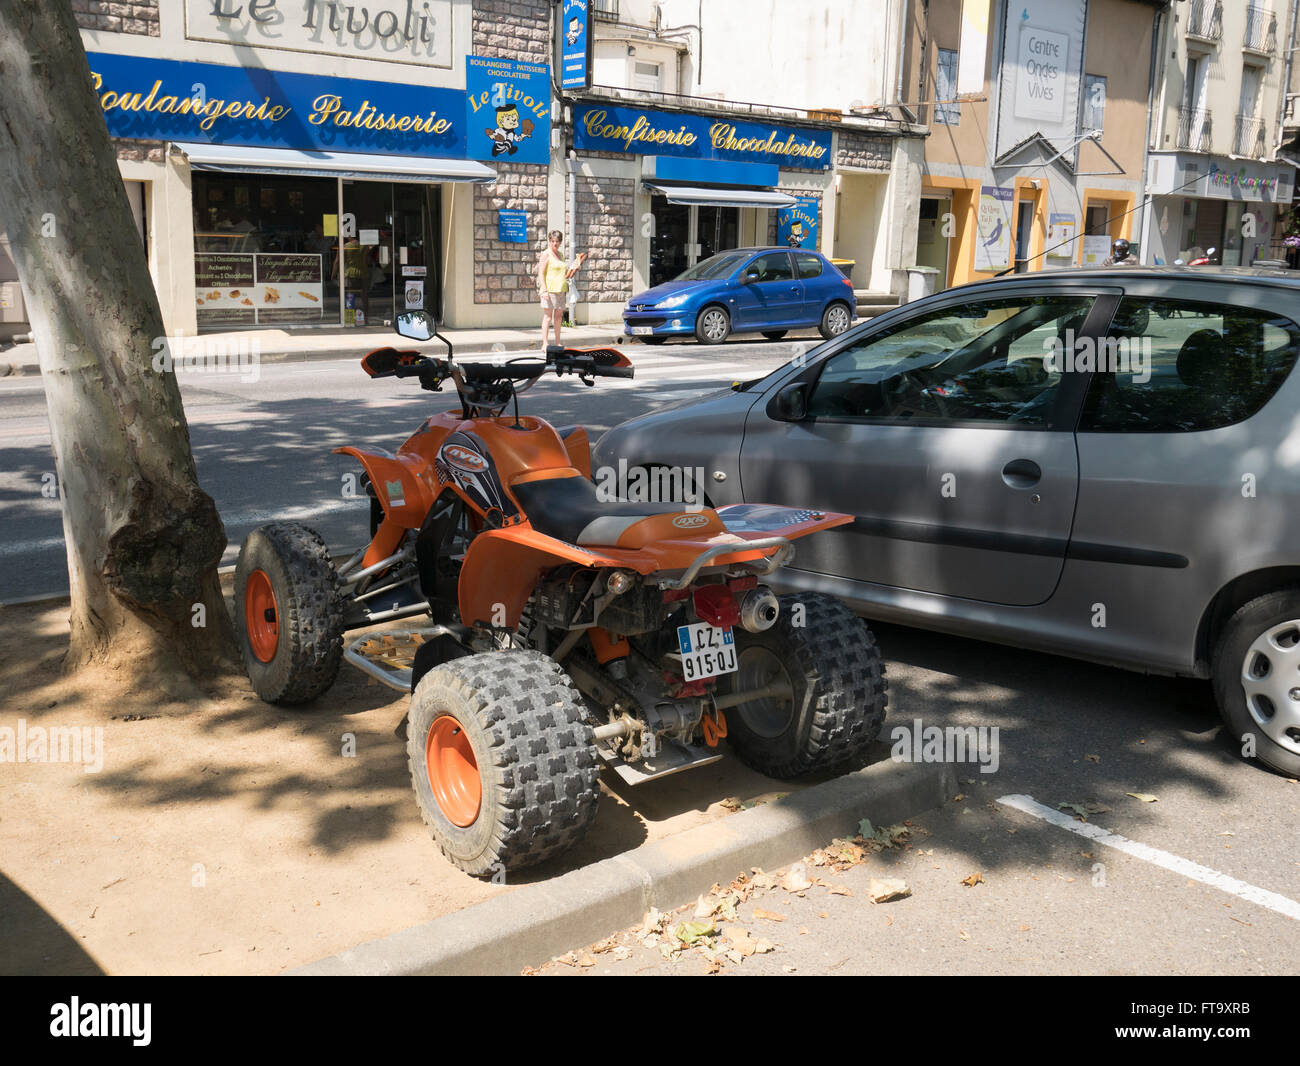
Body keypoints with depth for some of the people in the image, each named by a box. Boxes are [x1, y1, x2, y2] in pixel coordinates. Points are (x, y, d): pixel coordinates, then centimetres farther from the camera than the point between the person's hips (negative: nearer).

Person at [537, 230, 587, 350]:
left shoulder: (560, 255, 17)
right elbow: (541, 274, -11)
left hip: (560, 289, 7)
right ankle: (544, 344, -7)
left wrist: (572, 269, 9)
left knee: (558, 316, 11)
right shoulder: (546, 255, -6)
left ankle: (558, 342, 19)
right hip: (549, 289, -7)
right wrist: (544, 290, -20)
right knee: (548, 316, -7)